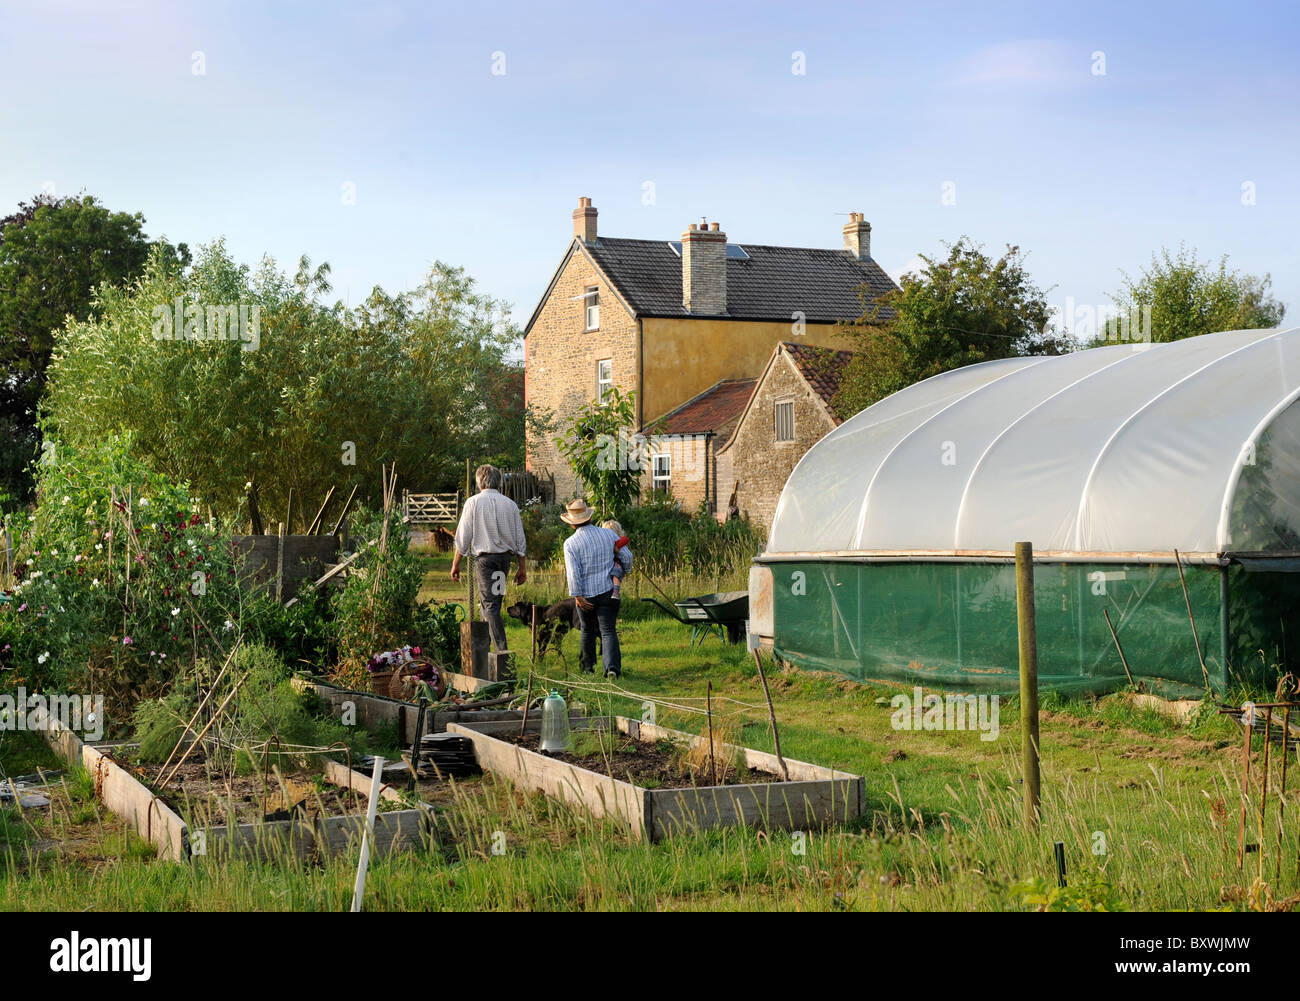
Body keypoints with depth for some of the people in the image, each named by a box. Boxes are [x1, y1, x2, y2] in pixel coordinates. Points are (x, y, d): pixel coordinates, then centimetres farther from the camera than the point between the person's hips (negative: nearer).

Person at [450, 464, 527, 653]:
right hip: (505, 556, 4)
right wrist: (522, 568, 16)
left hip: (484, 557, -4)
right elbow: (519, 539, 10)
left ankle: (501, 648, -16)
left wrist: (455, 564, 4)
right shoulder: (510, 504, 8)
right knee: (495, 601, 15)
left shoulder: (473, 502, -2)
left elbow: (463, 537, -3)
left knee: (490, 604, -7)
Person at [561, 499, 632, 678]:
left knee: (588, 631, 19)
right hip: (608, 591, 1)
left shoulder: (571, 543, -8)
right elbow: (627, 556, 7)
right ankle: (612, 666, -21)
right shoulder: (608, 534, 1)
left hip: (586, 594, -1)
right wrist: (625, 571, 26)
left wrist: (577, 596, -13)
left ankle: (588, 664, 33)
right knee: (608, 631, -3)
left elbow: (573, 572, -16)